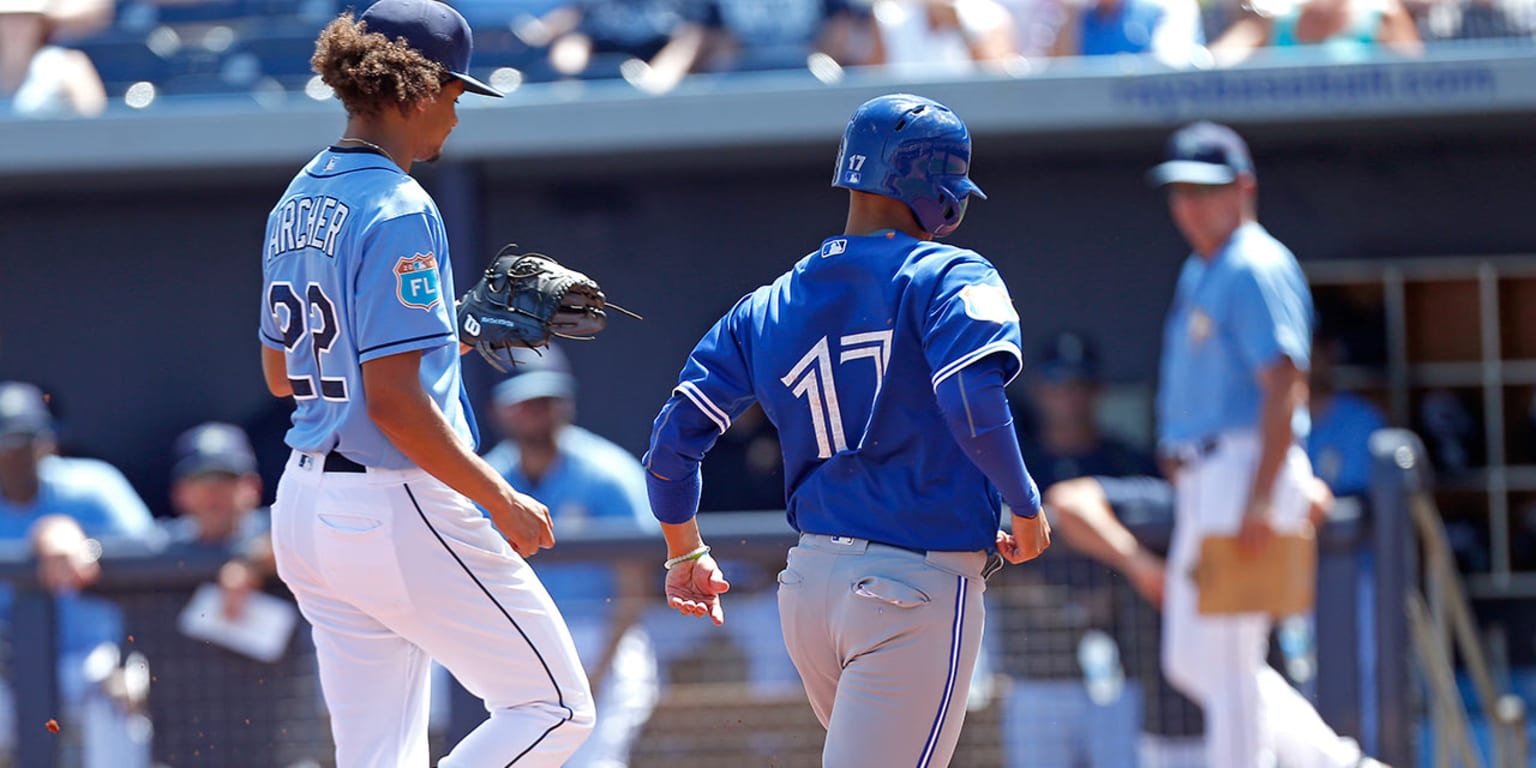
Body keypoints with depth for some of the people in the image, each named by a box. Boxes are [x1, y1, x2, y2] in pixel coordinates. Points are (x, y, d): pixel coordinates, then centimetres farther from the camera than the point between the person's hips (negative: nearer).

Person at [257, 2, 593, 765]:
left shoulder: (298, 205, 11)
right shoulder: (398, 212, -16)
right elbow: (393, 401, -21)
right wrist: (502, 502, -13)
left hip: (304, 509, 9)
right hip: (399, 514, -9)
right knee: (555, 707, 3)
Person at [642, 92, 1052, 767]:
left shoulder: (767, 307, 12)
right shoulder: (946, 277, -5)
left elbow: (673, 441, 11)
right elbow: (973, 405, -22)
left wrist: (685, 555, 26)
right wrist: (1026, 508, -7)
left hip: (808, 585, 7)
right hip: (921, 586, -7)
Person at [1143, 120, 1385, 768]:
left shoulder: (1256, 270, -12)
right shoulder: (1200, 272, 19)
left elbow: (1283, 386, -21)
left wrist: (1259, 501, -27)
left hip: (1244, 471, -11)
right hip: (1203, 484, 11)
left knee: (1226, 663, -10)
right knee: (1189, 661, 12)